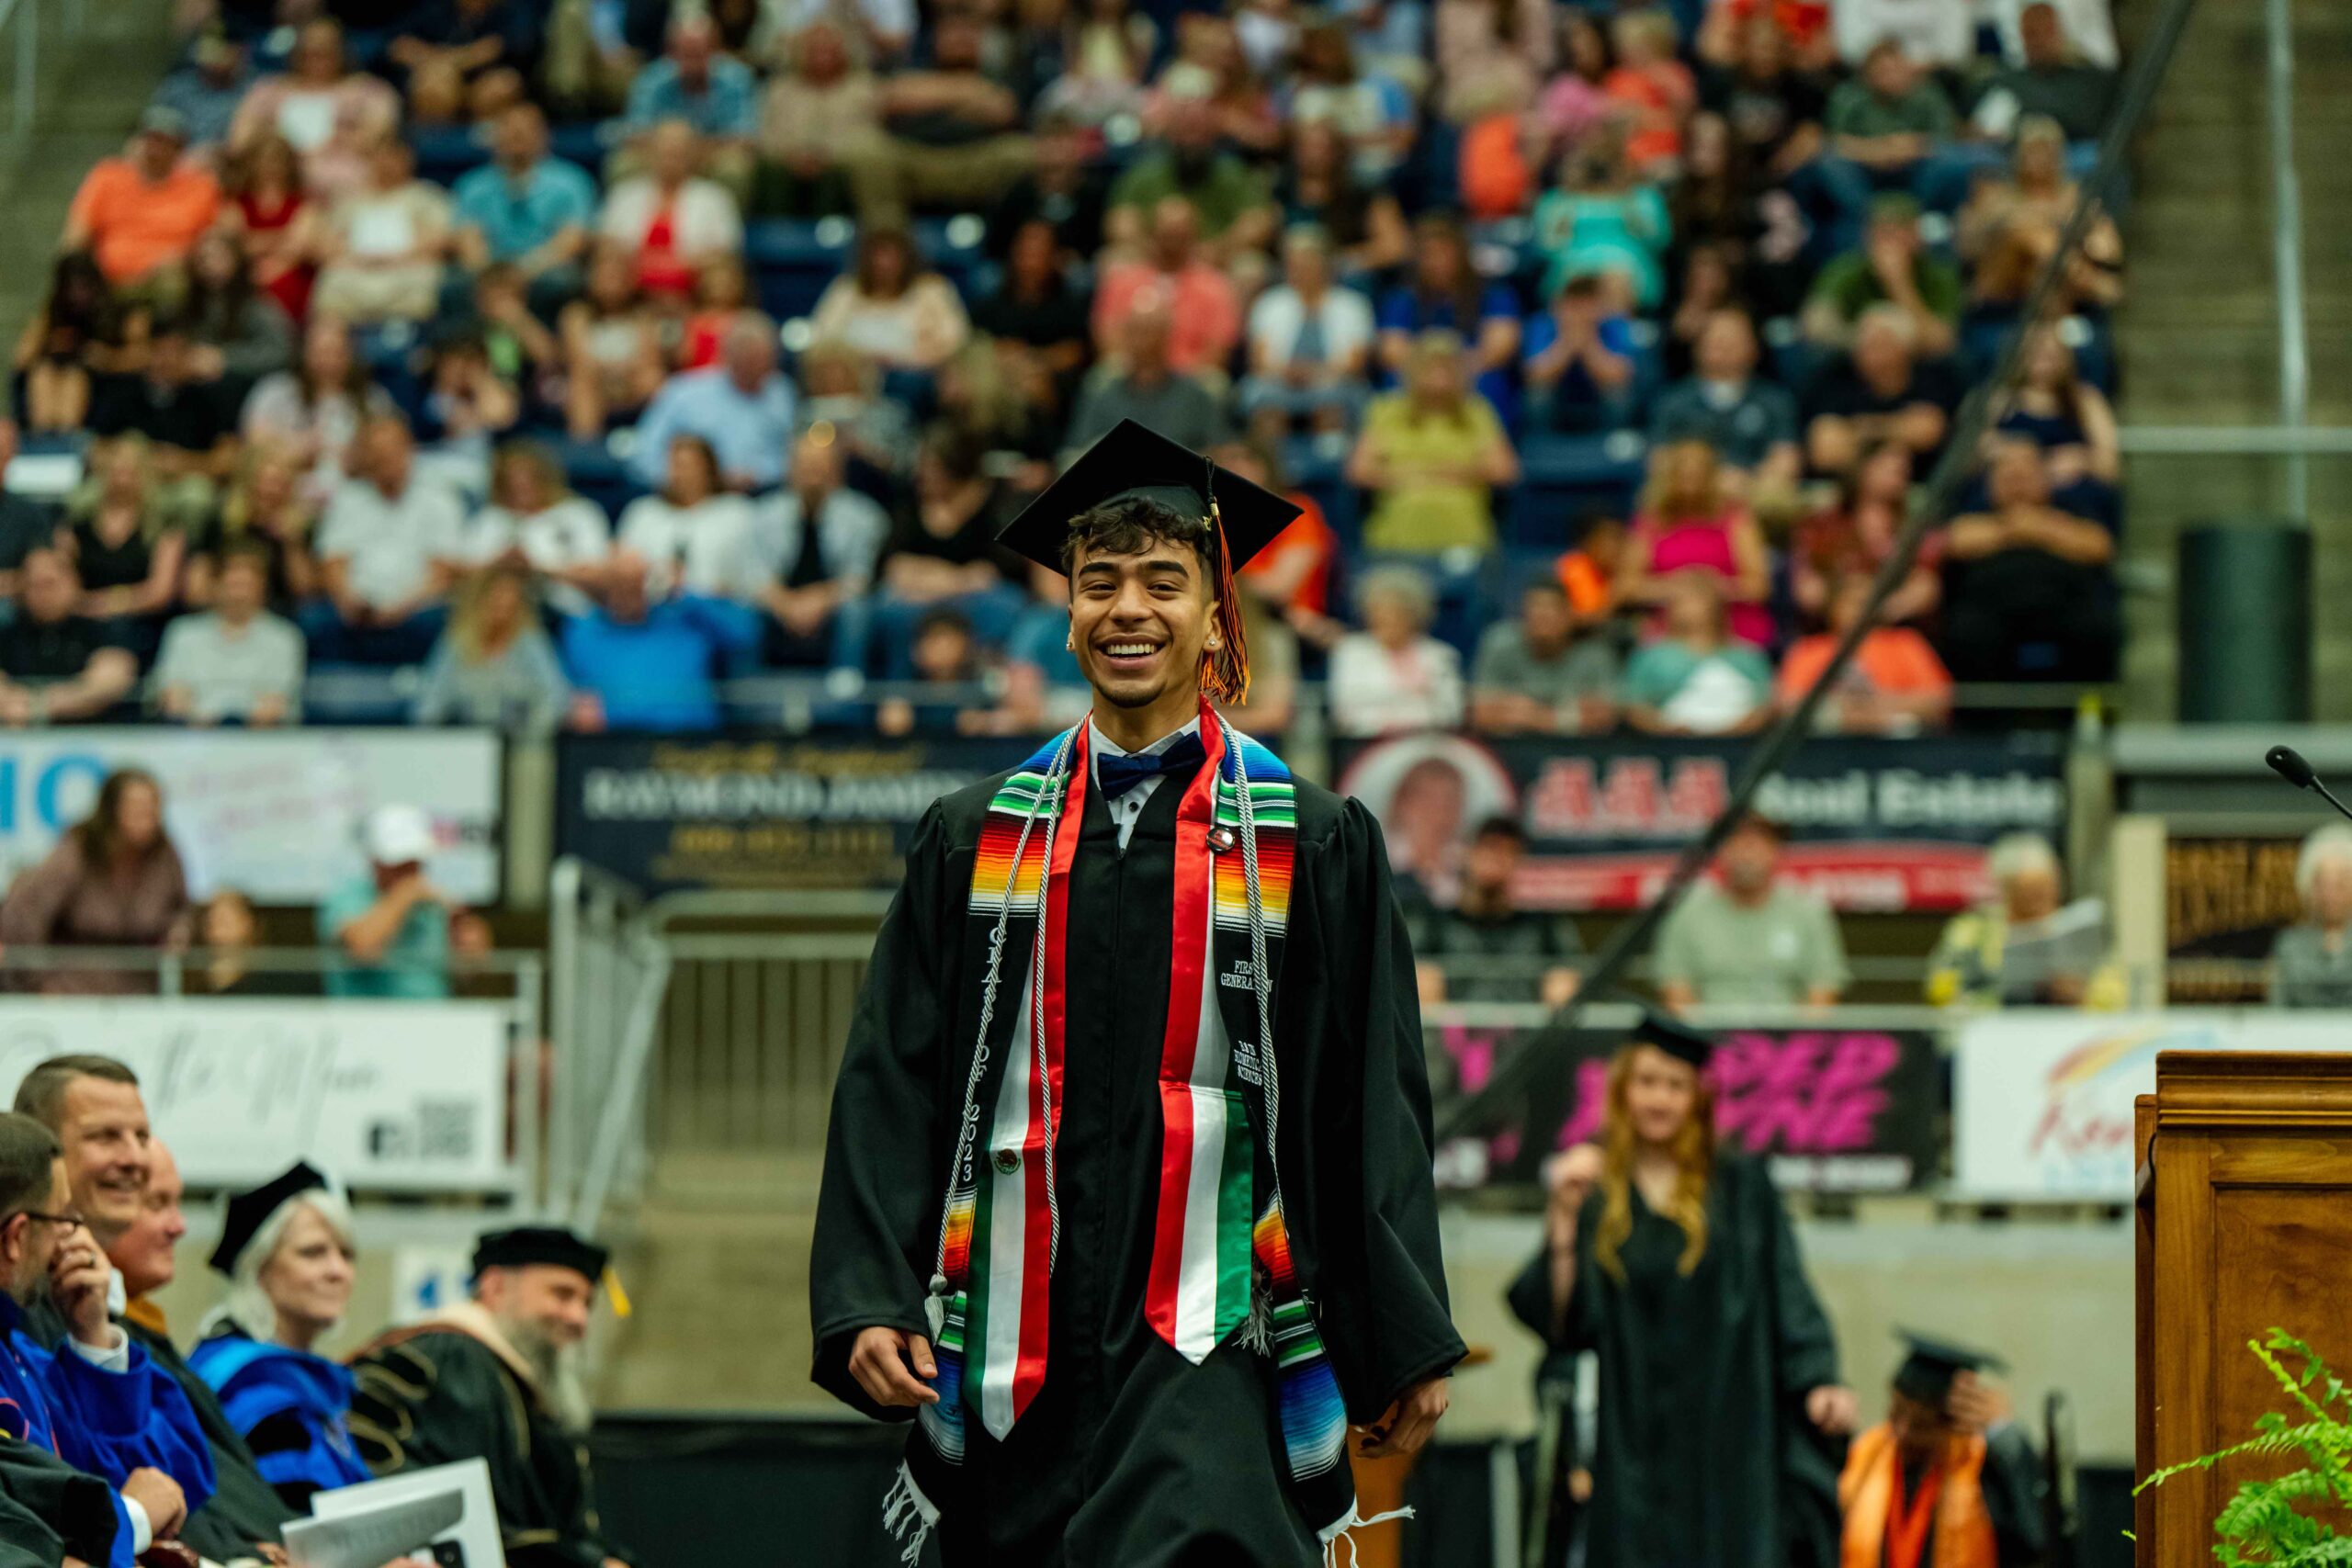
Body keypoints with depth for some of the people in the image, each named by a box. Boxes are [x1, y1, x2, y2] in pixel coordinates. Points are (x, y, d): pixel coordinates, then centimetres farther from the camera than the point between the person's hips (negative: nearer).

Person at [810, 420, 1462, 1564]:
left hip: (1206, 1343, -3)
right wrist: (869, 1300, -5)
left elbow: (1371, 1105, 5)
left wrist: (1401, 1344, 3)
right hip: (1015, 1342, 3)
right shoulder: (973, 841, 11)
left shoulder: (1314, 847, 5)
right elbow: (892, 1084, 7)